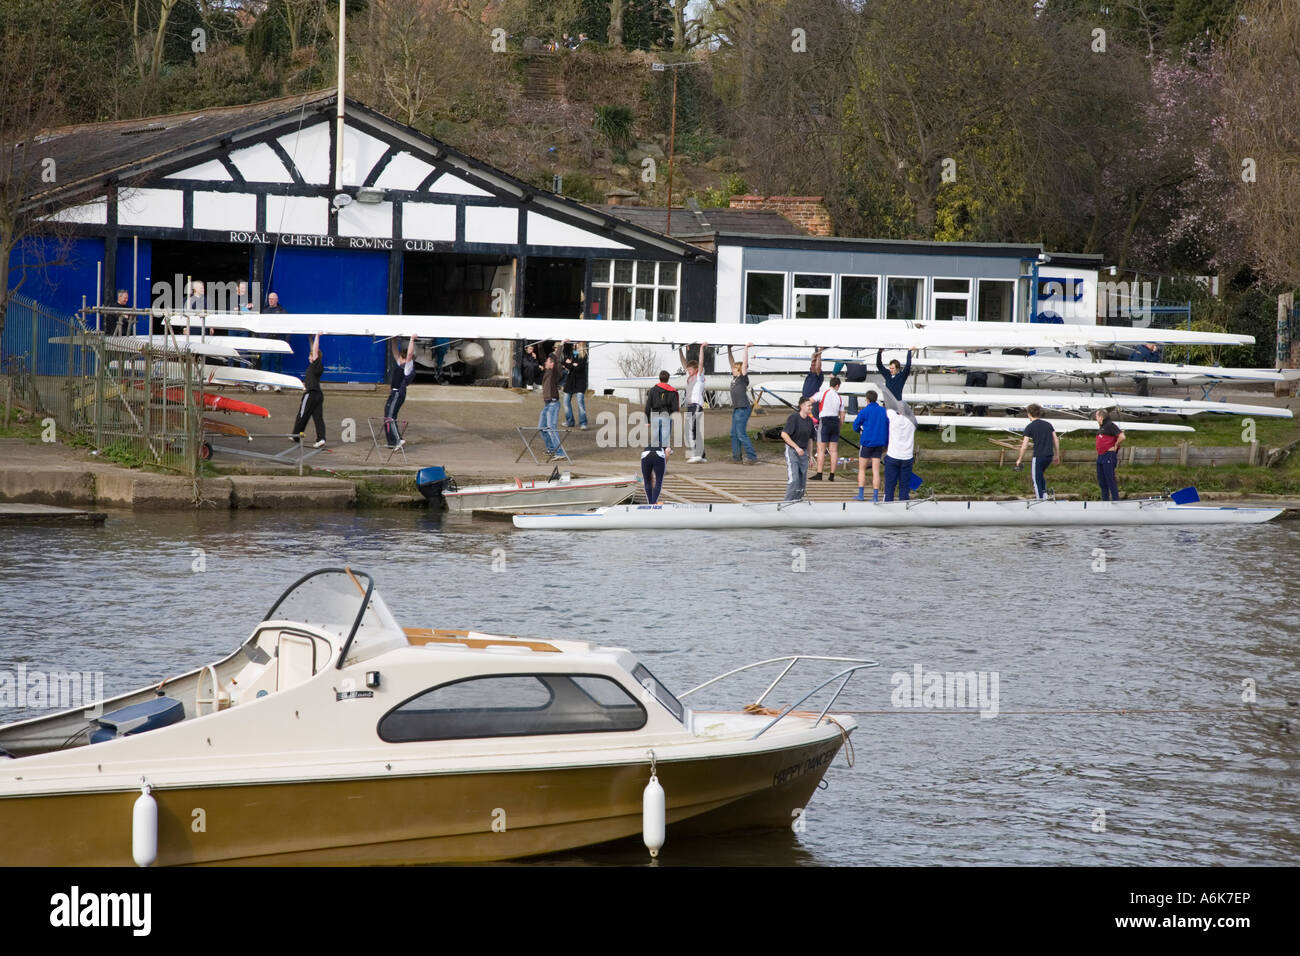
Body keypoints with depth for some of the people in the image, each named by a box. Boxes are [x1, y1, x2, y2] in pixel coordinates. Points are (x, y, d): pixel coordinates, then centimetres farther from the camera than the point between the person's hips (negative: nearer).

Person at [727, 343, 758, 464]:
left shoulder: (743, 378, -8)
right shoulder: (734, 377, 12)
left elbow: (744, 362, -15)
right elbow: (732, 362, 21)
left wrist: (746, 348, -13)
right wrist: (729, 349, 21)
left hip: (743, 409, -9)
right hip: (736, 409, 9)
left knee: (741, 434, -10)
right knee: (734, 434, 11)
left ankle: (752, 457, -8)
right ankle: (736, 457, 15)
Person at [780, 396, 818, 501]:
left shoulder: (810, 421, 6)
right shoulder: (794, 418, -13)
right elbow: (784, 434, -18)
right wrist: (796, 447, -22)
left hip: (803, 452, 6)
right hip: (792, 450, -6)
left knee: (803, 479, 6)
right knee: (793, 479, -14)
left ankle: (798, 500, 16)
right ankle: (788, 502, -7)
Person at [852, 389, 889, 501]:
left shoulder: (864, 411, -8)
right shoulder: (884, 411, 3)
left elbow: (856, 426, -2)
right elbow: (888, 428, 5)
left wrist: (860, 431, 21)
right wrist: (886, 444, 12)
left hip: (866, 442, -3)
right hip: (879, 444, 3)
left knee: (862, 469, 9)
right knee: (876, 471, 4)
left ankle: (861, 494, 5)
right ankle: (875, 496, -1)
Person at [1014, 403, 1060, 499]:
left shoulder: (1029, 427, -6)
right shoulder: (1048, 424, 9)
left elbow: (1024, 446, -5)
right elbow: (1056, 440, 9)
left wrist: (1019, 459, 6)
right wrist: (1057, 455, 18)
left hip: (1038, 456, -6)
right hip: (1049, 455, 6)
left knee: (1036, 479, 6)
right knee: (1040, 474, 29)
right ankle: (1044, 494, 23)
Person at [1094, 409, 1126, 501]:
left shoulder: (1110, 425, -9)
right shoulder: (1100, 428, 18)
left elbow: (1122, 437, -18)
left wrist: (1115, 447, -10)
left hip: (1108, 457, -10)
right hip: (1100, 457, 10)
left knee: (1110, 481, -9)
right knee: (1101, 482, 11)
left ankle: (1115, 501, -7)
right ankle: (1105, 501, 16)